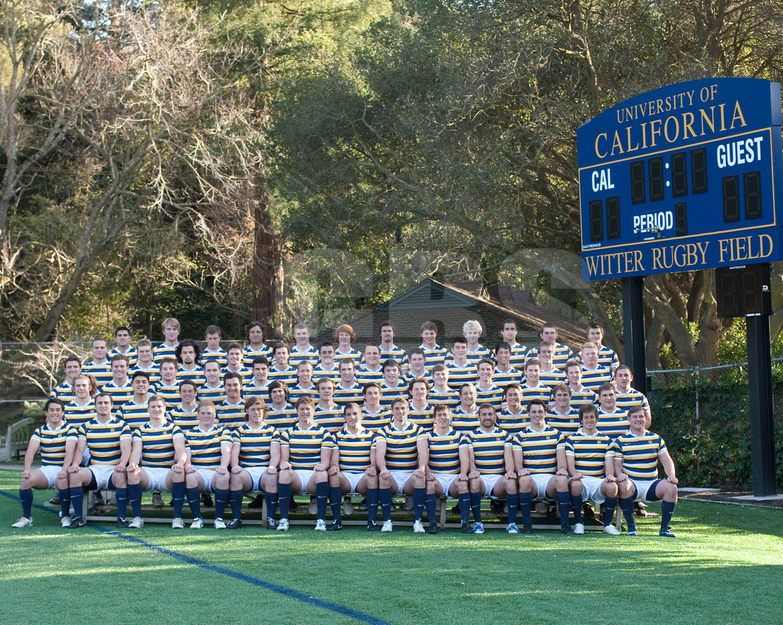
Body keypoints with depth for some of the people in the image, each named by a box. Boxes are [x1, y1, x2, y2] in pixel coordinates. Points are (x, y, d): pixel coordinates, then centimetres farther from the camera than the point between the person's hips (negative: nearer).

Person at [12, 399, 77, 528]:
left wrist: (64, 470, -30)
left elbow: (70, 451, -13)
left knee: (62, 481, -37)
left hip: (62, 470, -3)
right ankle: (26, 518, -15)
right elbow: (31, 450, -3)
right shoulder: (40, 431, 12)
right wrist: (27, 469, -22)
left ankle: (65, 517, -18)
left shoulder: (69, 429, 2)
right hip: (45, 470, 3)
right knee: (26, 479, -25)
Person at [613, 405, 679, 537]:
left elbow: (667, 461, 9)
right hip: (632, 483, -2)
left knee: (671, 488, -26)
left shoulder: (656, 439, 13)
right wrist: (620, 475, -24)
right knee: (623, 486, -37)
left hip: (651, 484, 2)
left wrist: (671, 476, -11)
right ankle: (631, 526, -24)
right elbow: (617, 464, 0)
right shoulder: (620, 441, 6)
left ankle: (664, 528, -15)